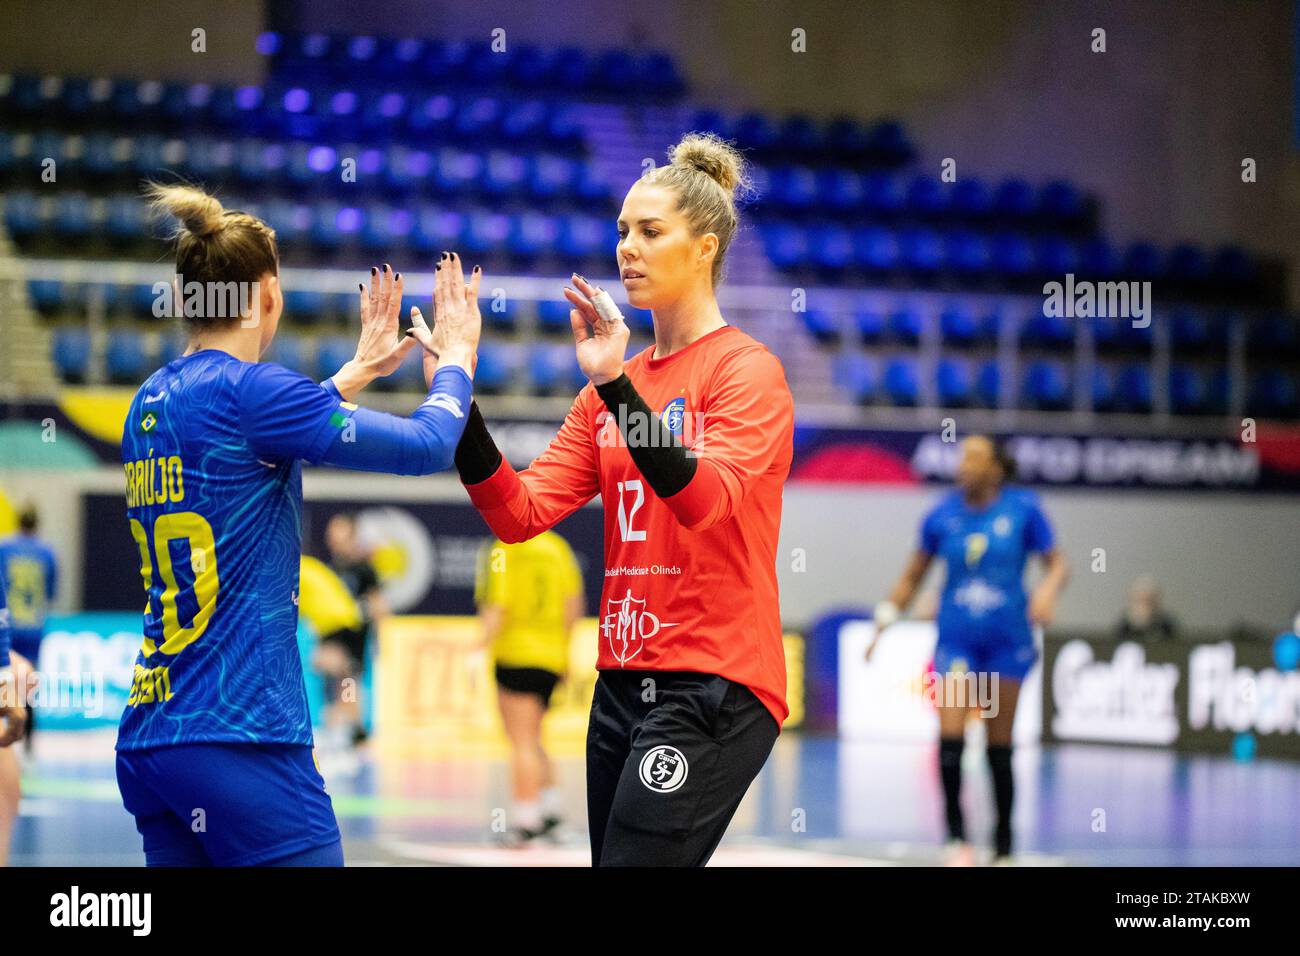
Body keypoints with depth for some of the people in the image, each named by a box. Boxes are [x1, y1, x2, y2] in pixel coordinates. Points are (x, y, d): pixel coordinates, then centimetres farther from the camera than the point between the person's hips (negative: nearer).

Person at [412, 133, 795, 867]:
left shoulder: (747, 370, -5)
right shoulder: (612, 389, 14)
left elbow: (702, 499, -22)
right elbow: (521, 514, 6)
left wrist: (617, 384, -31)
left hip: (714, 688, -7)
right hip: (625, 685, 7)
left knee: (635, 856, -15)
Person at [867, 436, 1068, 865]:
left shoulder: (1023, 508, -5)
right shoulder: (942, 515, -1)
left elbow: (1056, 563, 1)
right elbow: (913, 576, 9)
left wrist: (1047, 591, -20)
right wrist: (884, 621, 1)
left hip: (1007, 641, -1)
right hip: (956, 640, 1)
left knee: (999, 745, 6)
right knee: (950, 736, -15)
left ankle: (1003, 847, 17)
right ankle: (957, 836, -5)